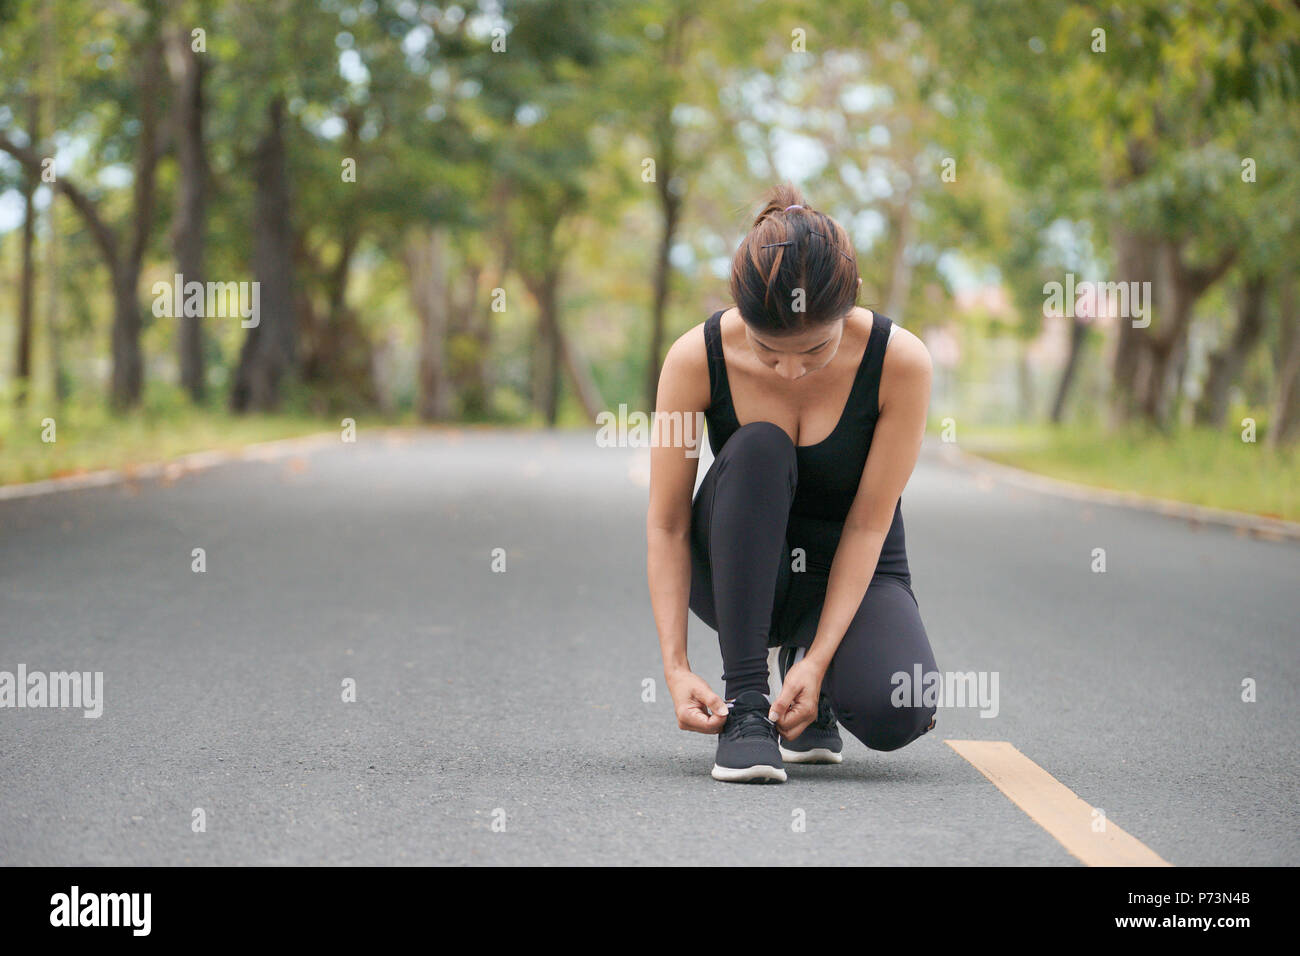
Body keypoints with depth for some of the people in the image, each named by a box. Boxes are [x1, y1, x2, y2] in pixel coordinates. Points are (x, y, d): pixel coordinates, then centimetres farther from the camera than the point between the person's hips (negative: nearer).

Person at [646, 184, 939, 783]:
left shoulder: (899, 361, -23)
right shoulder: (697, 359, -22)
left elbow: (868, 525, -19)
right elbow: (667, 524, -18)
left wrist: (819, 659, -26)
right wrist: (675, 666, -27)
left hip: (851, 575, 0)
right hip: (735, 571, 0)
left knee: (895, 715, -32)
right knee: (757, 447, -33)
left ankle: (802, 653, 6)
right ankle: (744, 700, -25)